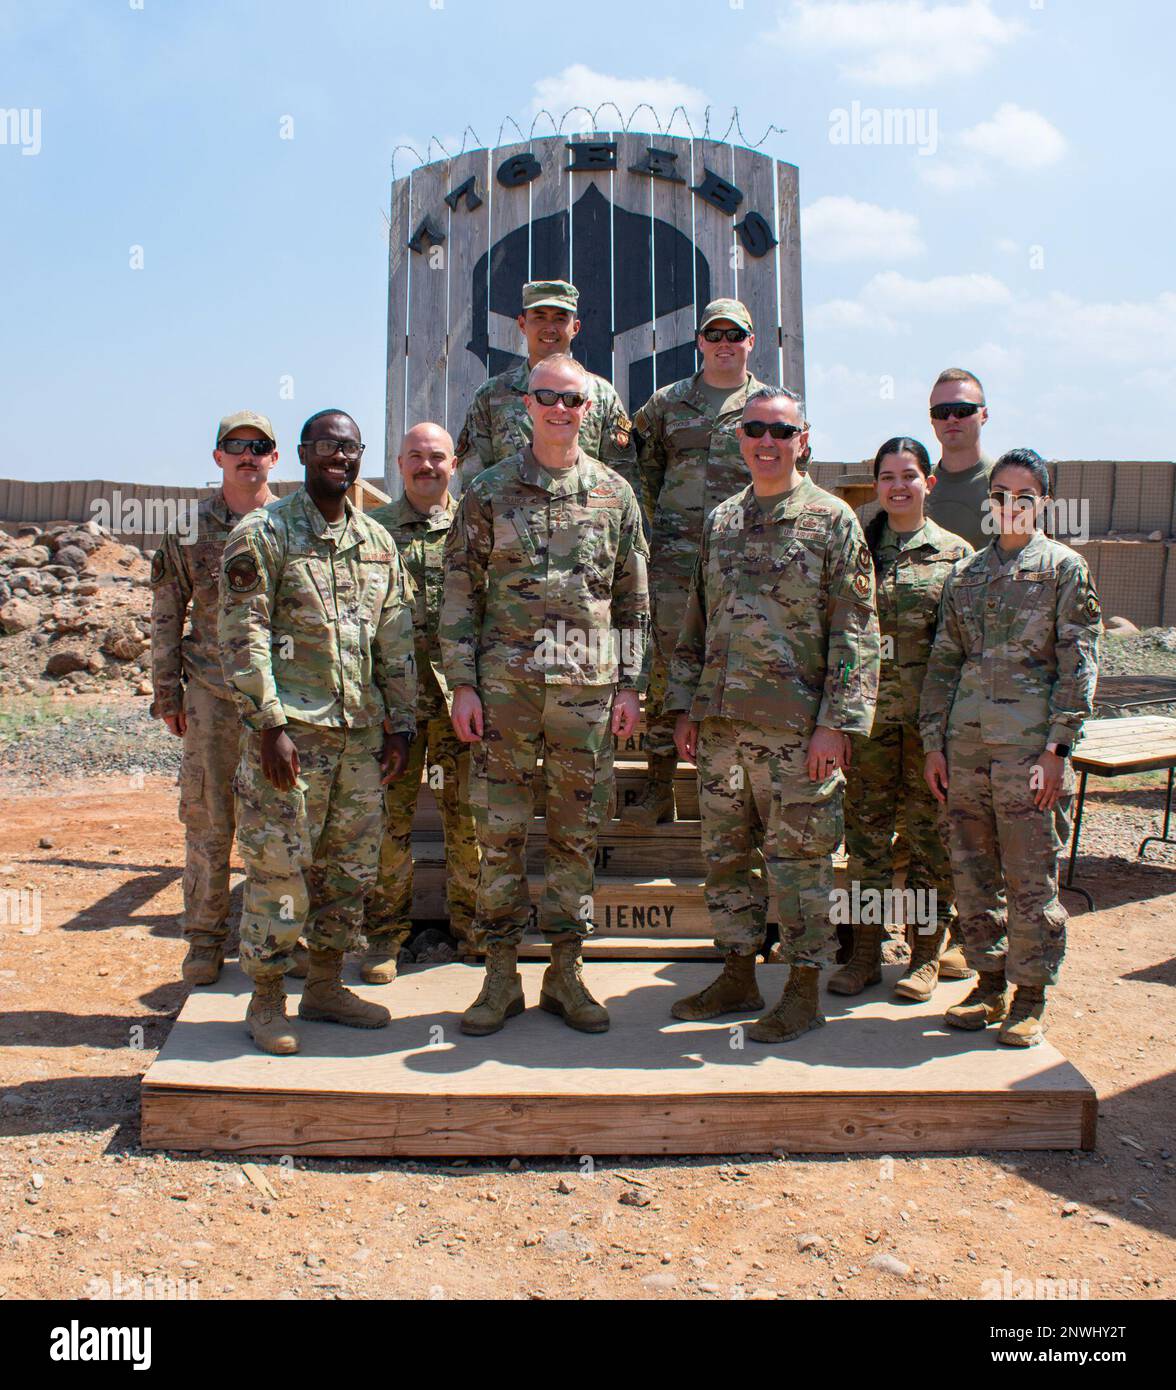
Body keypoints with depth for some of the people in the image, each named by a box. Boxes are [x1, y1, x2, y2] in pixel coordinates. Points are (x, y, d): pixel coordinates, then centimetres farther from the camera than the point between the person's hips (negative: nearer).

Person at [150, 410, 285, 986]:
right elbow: (166, 615, 8)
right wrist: (166, 692, 5)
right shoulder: (189, 529, 6)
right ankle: (205, 938, 17)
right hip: (213, 693, 0)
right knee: (207, 819, 4)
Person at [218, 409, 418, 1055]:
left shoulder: (378, 541, 14)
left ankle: (326, 986, 26)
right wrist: (269, 724, -16)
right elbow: (242, 635, -9)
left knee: (351, 867, 12)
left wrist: (400, 723, 10)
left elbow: (396, 640, 15)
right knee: (279, 868, -1)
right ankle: (266, 1000, 14)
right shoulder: (262, 534, -3)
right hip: (291, 729, -6)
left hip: (361, 733, 6)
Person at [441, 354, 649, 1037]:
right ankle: (502, 974, 16)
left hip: (588, 687, 1)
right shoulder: (490, 491, 6)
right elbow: (461, 592, 4)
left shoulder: (615, 494, 9)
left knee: (577, 833, 7)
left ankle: (566, 972, 20)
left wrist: (629, 685, 3)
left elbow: (634, 600, 10)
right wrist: (463, 684, -3)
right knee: (501, 832, 3)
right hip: (505, 684, -1)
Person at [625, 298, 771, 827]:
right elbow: (641, 469, 20)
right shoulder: (666, 402, 13)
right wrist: (653, 528, 13)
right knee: (664, 666, -1)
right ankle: (659, 787, 8)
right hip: (675, 556, 1)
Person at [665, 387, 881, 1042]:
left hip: (795, 726, -5)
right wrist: (685, 705, 11)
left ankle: (805, 991, 15)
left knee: (799, 858, 2)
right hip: (721, 722, 6)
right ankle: (739, 976, 26)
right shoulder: (720, 521, 14)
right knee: (724, 853, 12)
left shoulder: (833, 520, -2)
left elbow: (855, 633, -7)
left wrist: (836, 723, -14)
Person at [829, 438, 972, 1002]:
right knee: (866, 829, 6)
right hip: (868, 712, 2)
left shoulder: (956, 553, 4)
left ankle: (925, 953, 18)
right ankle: (865, 951, 17)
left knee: (930, 832, 5)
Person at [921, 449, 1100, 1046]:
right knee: (972, 875, 10)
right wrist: (934, 743, 7)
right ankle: (990, 984, 25)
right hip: (965, 747, 4)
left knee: (1030, 879, 1)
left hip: (1029, 749, -4)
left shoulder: (1064, 567, 2)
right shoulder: (964, 575, 14)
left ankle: (1029, 997, 15)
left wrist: (1057, 748, -12)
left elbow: (1078, 663, -4)